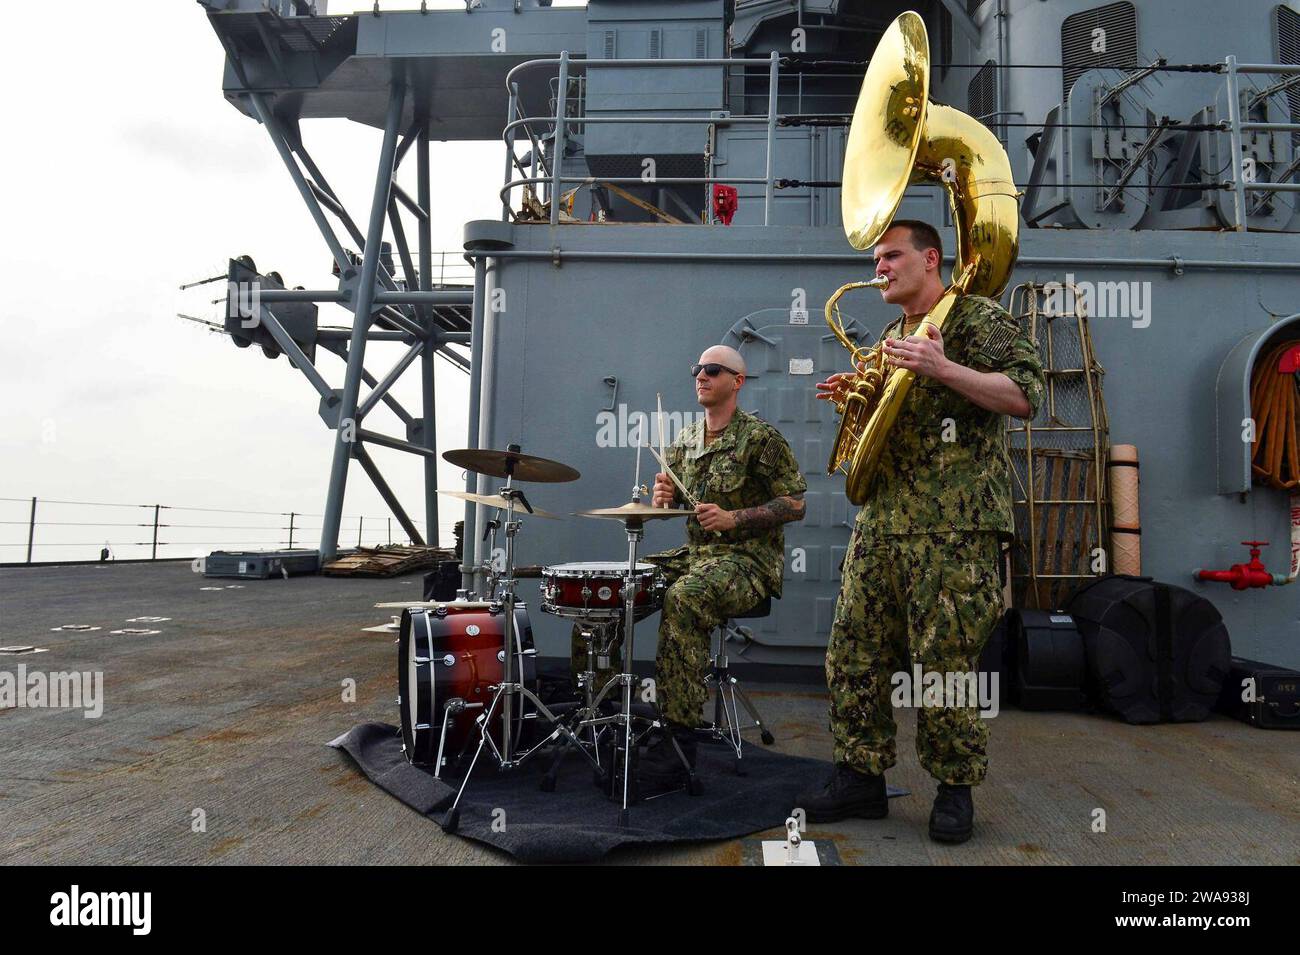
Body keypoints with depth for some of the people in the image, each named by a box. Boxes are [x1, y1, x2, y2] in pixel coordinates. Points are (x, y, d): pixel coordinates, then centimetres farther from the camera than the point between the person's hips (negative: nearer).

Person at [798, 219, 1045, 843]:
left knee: (944, 663, -4)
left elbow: (1025, 396, -12)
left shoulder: (977, 318, 0)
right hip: (880, 521, 8)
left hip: (954, 526, -8)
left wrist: (942, 369, -21)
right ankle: (860, 777, 18)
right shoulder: (891, 336, 24)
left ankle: (955, 789, 14)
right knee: (853, 652, 6)